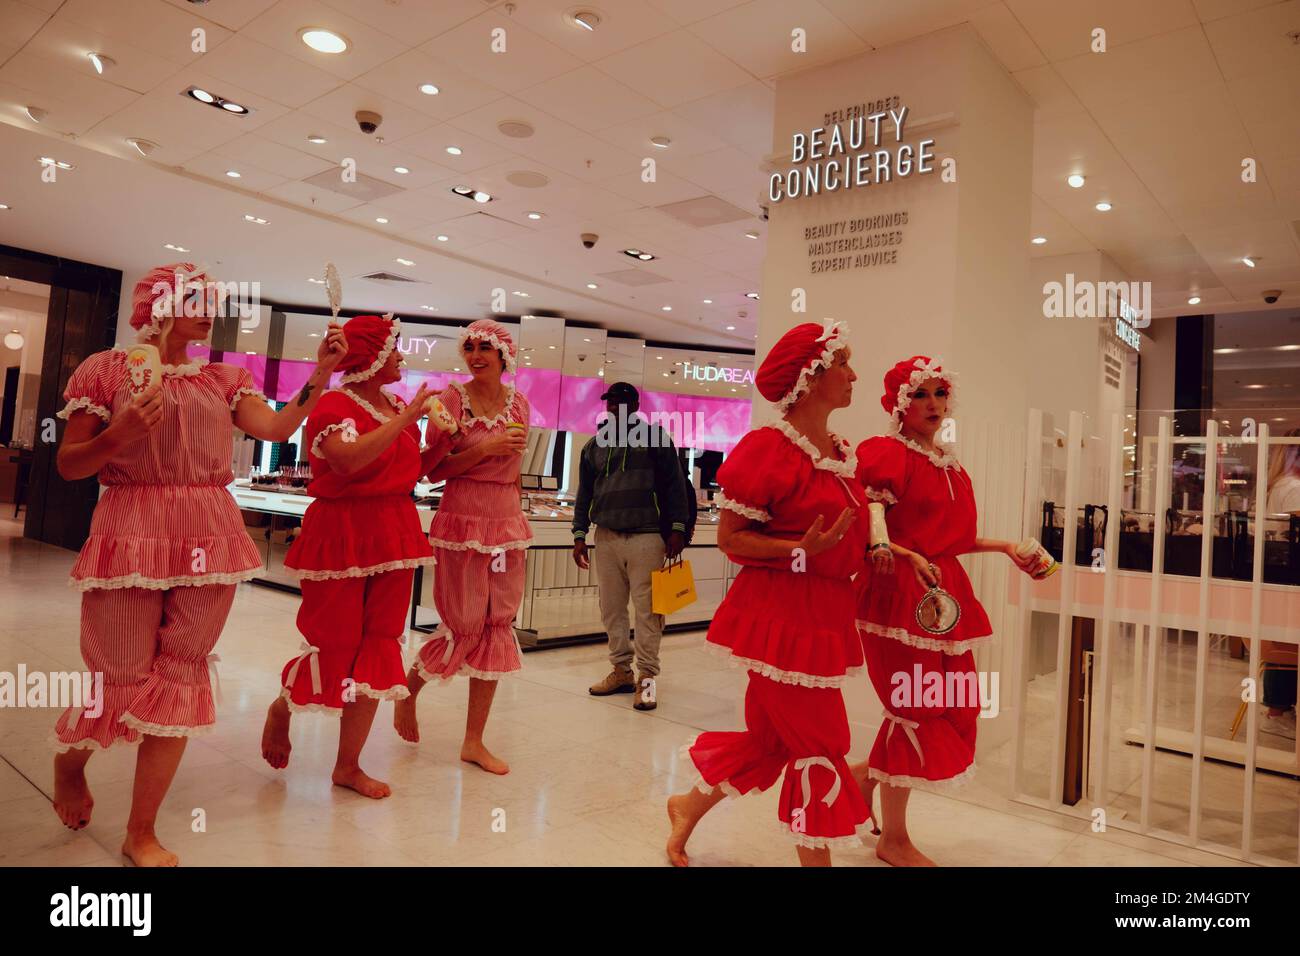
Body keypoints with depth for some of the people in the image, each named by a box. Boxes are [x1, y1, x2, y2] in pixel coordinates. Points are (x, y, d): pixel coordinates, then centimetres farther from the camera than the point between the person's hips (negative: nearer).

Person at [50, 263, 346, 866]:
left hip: (210, 538, 4)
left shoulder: (224, 379, 13)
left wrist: (321, 373, -8)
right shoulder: (106, 370, 2)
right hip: (131, 533, -3)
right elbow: (69, 465, 2)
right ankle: (68, 762, 40)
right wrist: (118, 436, -16)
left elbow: (277, 428, -2)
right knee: (119, 683, 2)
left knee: (180, 680, 5)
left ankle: (142, 834, 19)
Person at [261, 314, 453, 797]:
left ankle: (348, 766, 18)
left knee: (378, 648, 7)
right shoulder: (335, 404, -10)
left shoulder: (398, 406, 12)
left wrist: (443, 435, 3)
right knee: (334, 647, 2)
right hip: (342, 535, -7)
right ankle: (281, 710, 36)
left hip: (395, 536, 7)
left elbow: (415, 469, 19)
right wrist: (403, 421, -24)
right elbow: (346, 459, -29)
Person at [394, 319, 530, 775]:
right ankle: (407, 694, 30)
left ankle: (474, 741, 15)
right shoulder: (453, 399, -5)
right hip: (463, 522, -5)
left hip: (507, 523, 5)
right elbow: (434, 470, -7)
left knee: (498, 627, 5)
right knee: (463, 628, -1)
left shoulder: (519, 403, 9)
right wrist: (486, 448, -18)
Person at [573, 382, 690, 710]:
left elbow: (674, 485, 2)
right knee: (611, 608, 6)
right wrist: (580, 534, 12)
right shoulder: (594, 445, 16)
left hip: (647, 537, -4)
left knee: (648, 609, -5)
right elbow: (584, 493, 18)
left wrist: (677, 528, -5)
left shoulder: (655, 437, 5)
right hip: (606, 538, 4)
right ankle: (621, 670, 18)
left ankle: (646, 676, 4)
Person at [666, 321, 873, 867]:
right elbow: (729, 537, -14)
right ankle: (816, 856, 22)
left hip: (824, 612, 9)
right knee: (818, 745, 2)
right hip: (782, 612, -9)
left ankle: (688, 808, 38)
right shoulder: (768, 448, -14)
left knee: (770, 739, 17)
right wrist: (802, 550, -25)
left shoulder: (841, 453, 12)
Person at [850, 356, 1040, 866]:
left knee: (956, 707, 9)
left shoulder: (949, 464, 15)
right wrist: (910, 558, -29)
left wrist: (1004, 546, 16)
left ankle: (865, 774, 31)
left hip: (944, 592, 8)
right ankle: (894, 839, 18)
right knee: (914, 708, -1)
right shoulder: (885, 454, -10)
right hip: (899, 593, -8)